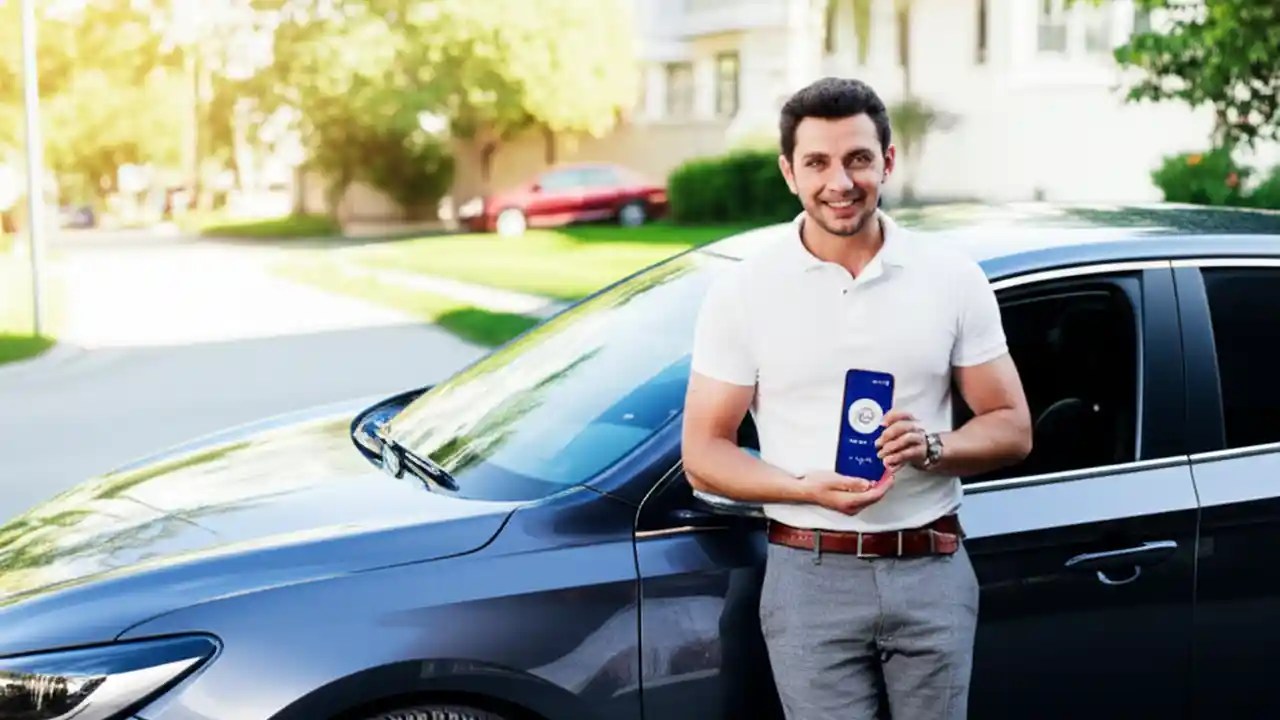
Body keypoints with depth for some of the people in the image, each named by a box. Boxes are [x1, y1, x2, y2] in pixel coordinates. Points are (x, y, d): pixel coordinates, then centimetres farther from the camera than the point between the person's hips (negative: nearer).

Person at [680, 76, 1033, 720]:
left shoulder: (953, 279, 2)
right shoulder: (743, 292, -2)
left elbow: (1012, 428, 6)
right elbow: (703, 455, -2)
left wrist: (932, 446, -14)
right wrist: (808, 488, -18)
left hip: (932, 571, 2)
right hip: (811, 576, -1)